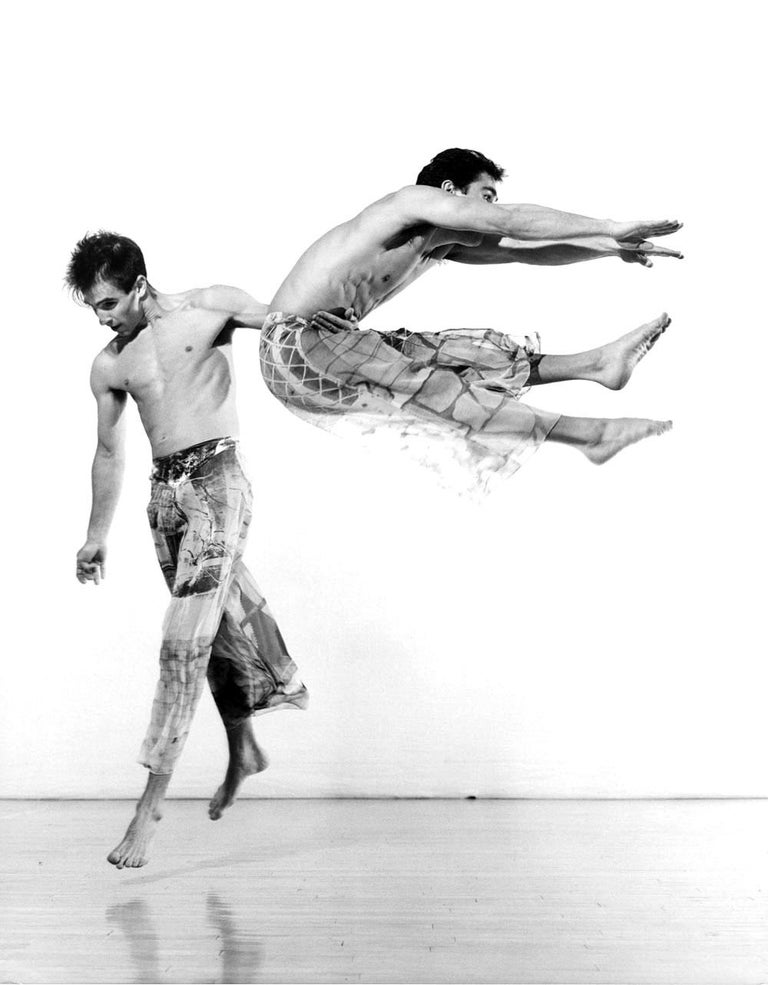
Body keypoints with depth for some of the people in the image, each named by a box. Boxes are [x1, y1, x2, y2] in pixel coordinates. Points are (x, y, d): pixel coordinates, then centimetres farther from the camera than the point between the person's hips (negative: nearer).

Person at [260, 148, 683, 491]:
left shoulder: (444, 243, 17)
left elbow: (523, 251, 14)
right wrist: (612, 227, -14)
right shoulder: (415, 198, -10)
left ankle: (598, 361, -2)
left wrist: (613, 247, 6)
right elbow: (513, 221, -17)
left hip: (335, 343, 9)